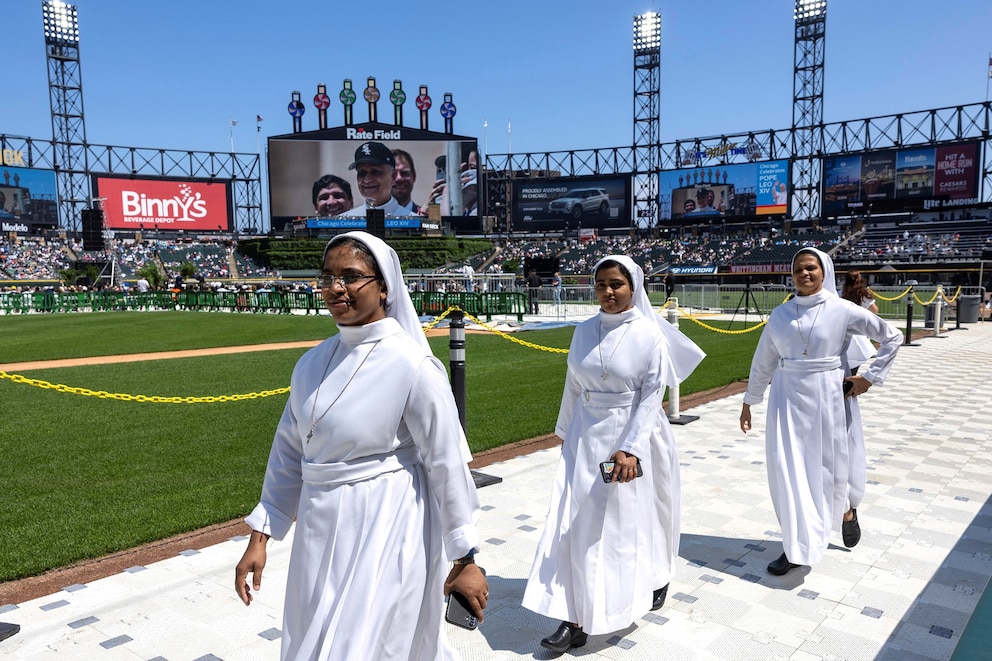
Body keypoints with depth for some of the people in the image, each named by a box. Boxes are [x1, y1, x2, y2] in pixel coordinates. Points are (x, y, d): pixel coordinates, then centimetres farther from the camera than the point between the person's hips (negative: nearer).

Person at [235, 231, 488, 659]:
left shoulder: (412, 365, -16)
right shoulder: (312, 363, 2)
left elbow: (447, 462, -13)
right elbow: (289, 452, 10)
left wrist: (465, 560, -9)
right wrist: (260, 537, 10)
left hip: (385, 535, -7)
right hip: (320, 536, 7)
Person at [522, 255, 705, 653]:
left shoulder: (650, 334, -10)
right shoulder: (585, 331, 3)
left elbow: (652, 396, -13)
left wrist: (631, 447, -21)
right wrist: (565, 432, 17)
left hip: (633, 435, -4)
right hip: (587, 437, 4)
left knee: (633, 520, 12)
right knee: (578, 525, 1)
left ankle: (656, 578, 44)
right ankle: (577, 620, 11)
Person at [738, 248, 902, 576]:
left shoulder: (842, 310, -6)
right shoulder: (780, 314, 2)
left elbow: (892, 337, 4)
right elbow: (763, 361, 10)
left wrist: (871, 377, 2)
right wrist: (749, 401, 13)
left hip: (825, 397, -2)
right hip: (786, 397, 3)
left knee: (827, 463, 9)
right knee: (786, 467, -1)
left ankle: (845, 509, 43)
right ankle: (797, 545, 10)